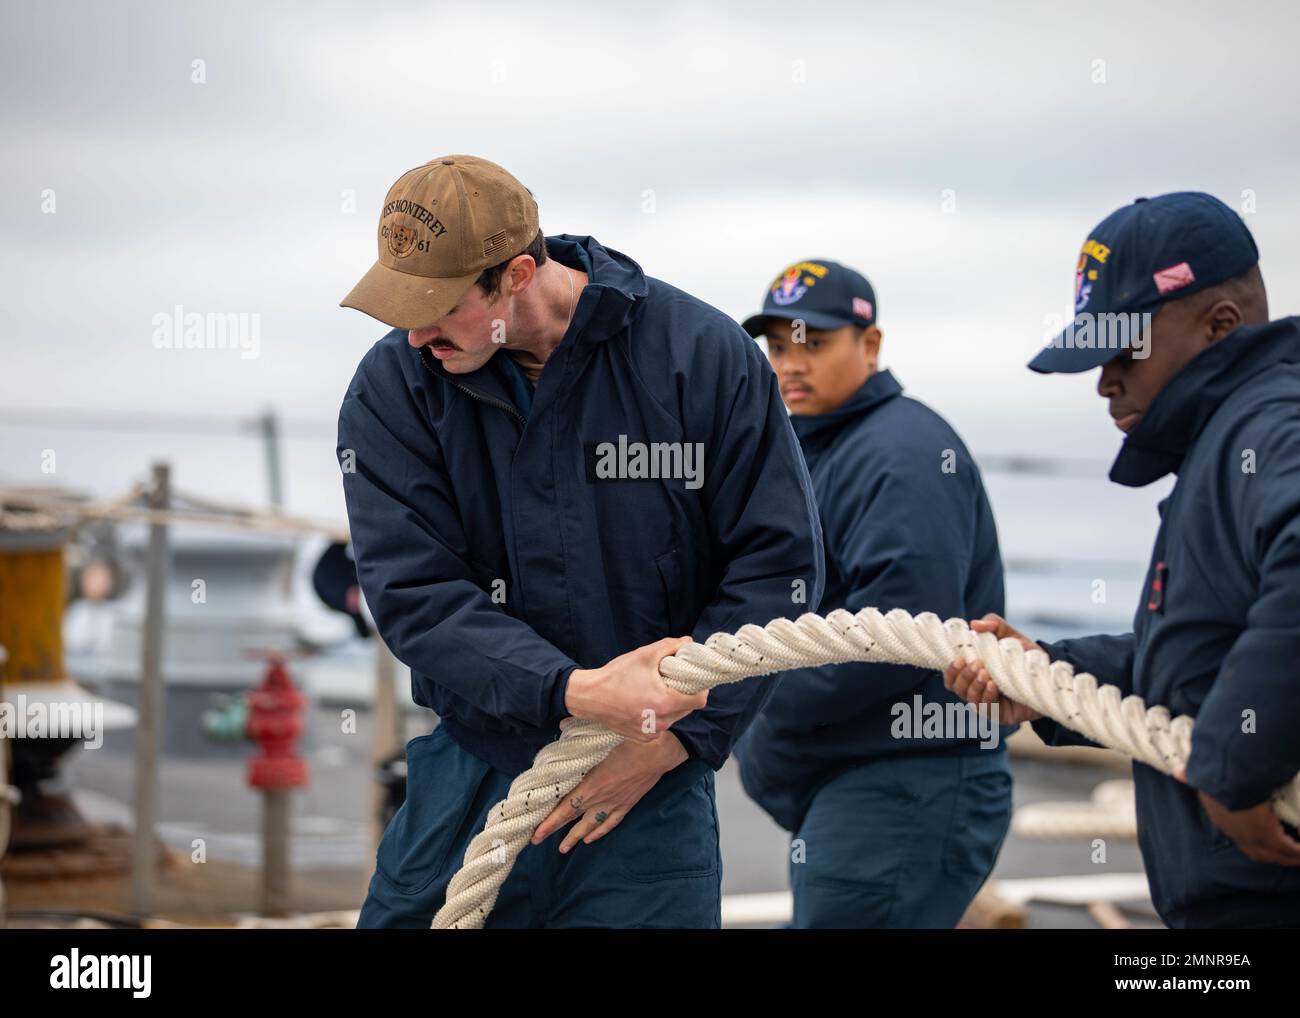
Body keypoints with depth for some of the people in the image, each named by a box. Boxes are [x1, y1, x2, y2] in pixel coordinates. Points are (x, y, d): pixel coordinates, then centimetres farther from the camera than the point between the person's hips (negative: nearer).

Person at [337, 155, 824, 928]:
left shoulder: (703, 355, -8)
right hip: (469, 779, 2)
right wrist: (573, 692, -26)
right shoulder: (393, 387, -5)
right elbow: (413, 594, -12)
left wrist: (673, 739, -12)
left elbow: (778, 561, -5)